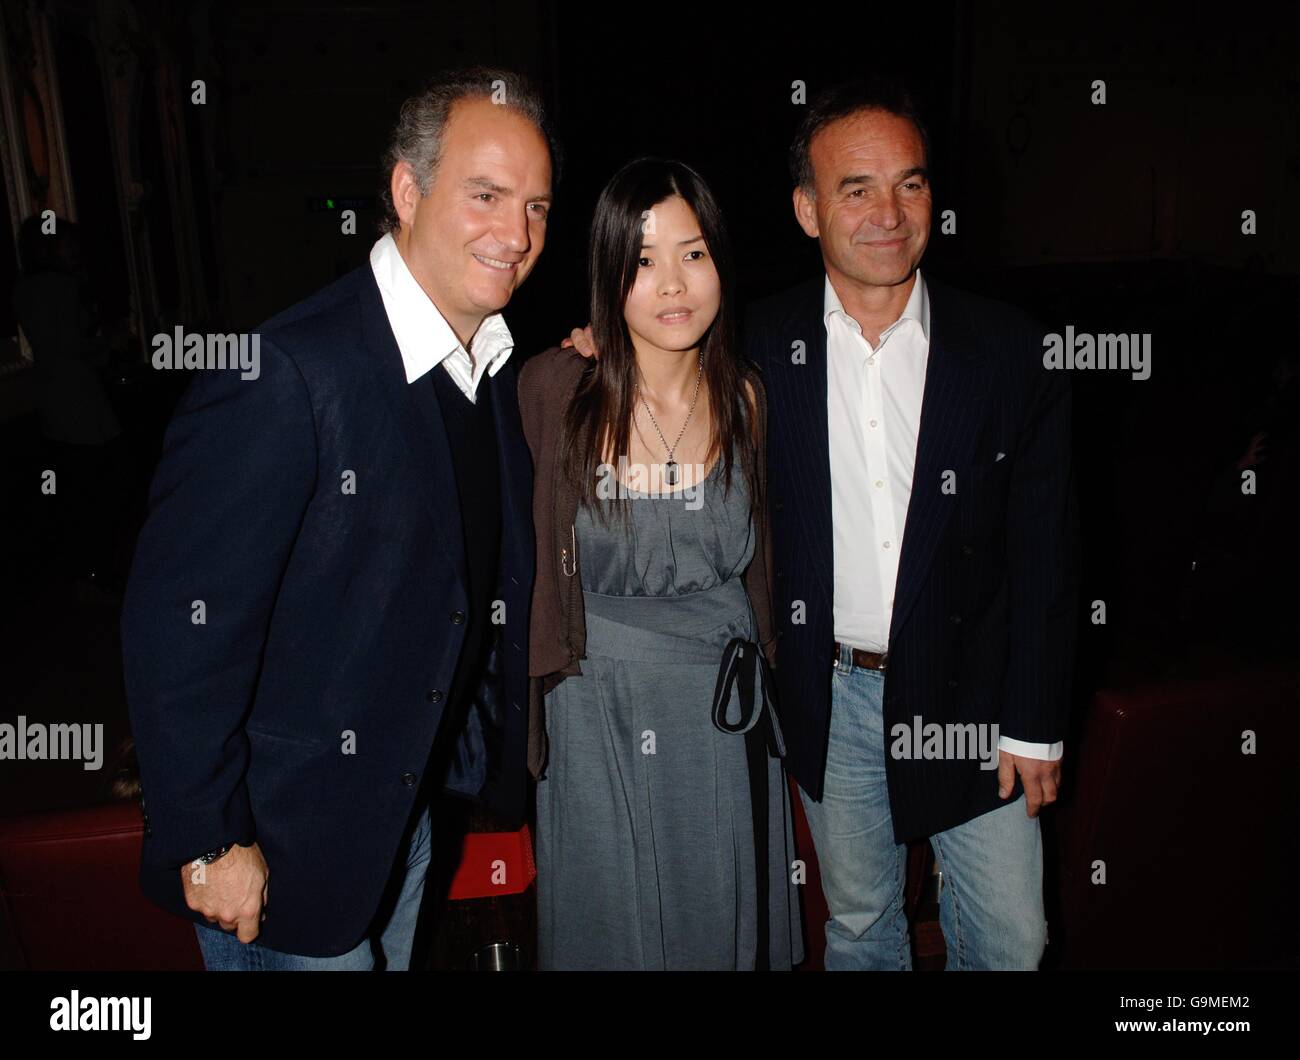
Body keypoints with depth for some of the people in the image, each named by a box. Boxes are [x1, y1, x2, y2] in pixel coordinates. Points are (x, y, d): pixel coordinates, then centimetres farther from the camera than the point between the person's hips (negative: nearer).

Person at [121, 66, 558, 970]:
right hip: (283, 840, -7)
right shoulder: (287, 370, -26)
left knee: (388, 953, 26)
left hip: (413, 804, 7)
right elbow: (179, 618, -23)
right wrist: (208, 841, -18)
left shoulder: (497, 368, 0)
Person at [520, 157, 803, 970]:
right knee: (607, 927, 16)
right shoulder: (553, 389, -12)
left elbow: (755, 563, 8)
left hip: (721, 719, 2)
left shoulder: (746, 399, -3)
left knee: (720, 925, 20)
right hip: (596, 714, -2)